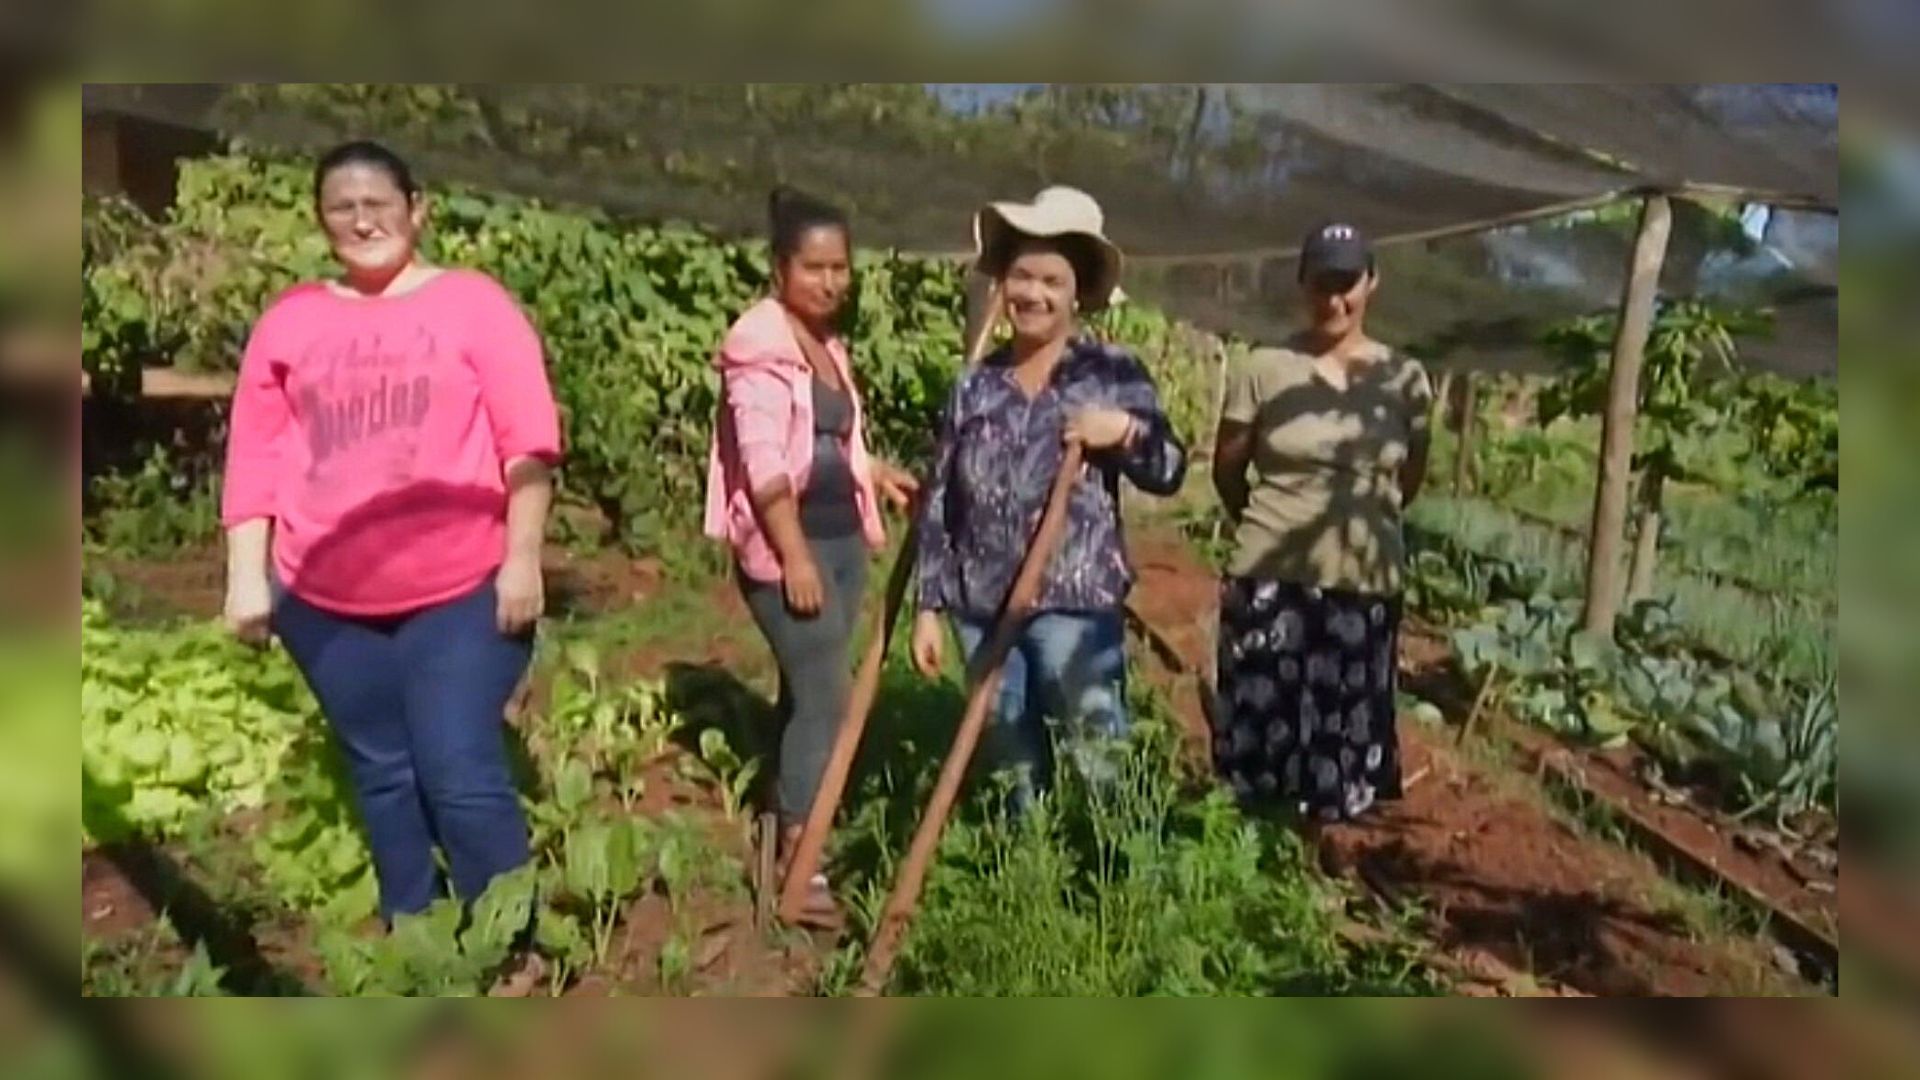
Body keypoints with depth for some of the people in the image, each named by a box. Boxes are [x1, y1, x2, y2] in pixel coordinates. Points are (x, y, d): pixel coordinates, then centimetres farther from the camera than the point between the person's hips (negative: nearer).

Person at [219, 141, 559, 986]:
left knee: (463, 774, -5)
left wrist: (522, 559, -10)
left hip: (462, 590, -4)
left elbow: (528, 440, -5)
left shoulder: (473, 302, -1)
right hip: (327, 601, 4)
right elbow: (254, 458, 8)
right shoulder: (289, 320, 8)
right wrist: (248, 576, 3)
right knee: (382, 776, 15)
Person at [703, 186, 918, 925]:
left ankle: (787, 832, 23)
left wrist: (879, 473, 8)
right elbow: (764, 463, -19)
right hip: (786, 543, -8)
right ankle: (798, 862, 0)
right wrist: (794, 555, -22)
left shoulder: (829, 346, 15)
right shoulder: (761, 347, -11)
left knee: (810, 692, 12)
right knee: (824, 696, -9)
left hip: (843, 537, 8)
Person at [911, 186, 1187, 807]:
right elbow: (939, 504, 8)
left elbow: (1168, 474, 2)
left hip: (1076, 604, -3)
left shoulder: (1113, 374, -1)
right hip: (981, 606, 3)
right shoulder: (975, 385, 6)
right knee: (1017, 767, 16)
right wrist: (930, 605, 6)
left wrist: (1127, 431, -18)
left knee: (1096, 764, -1)